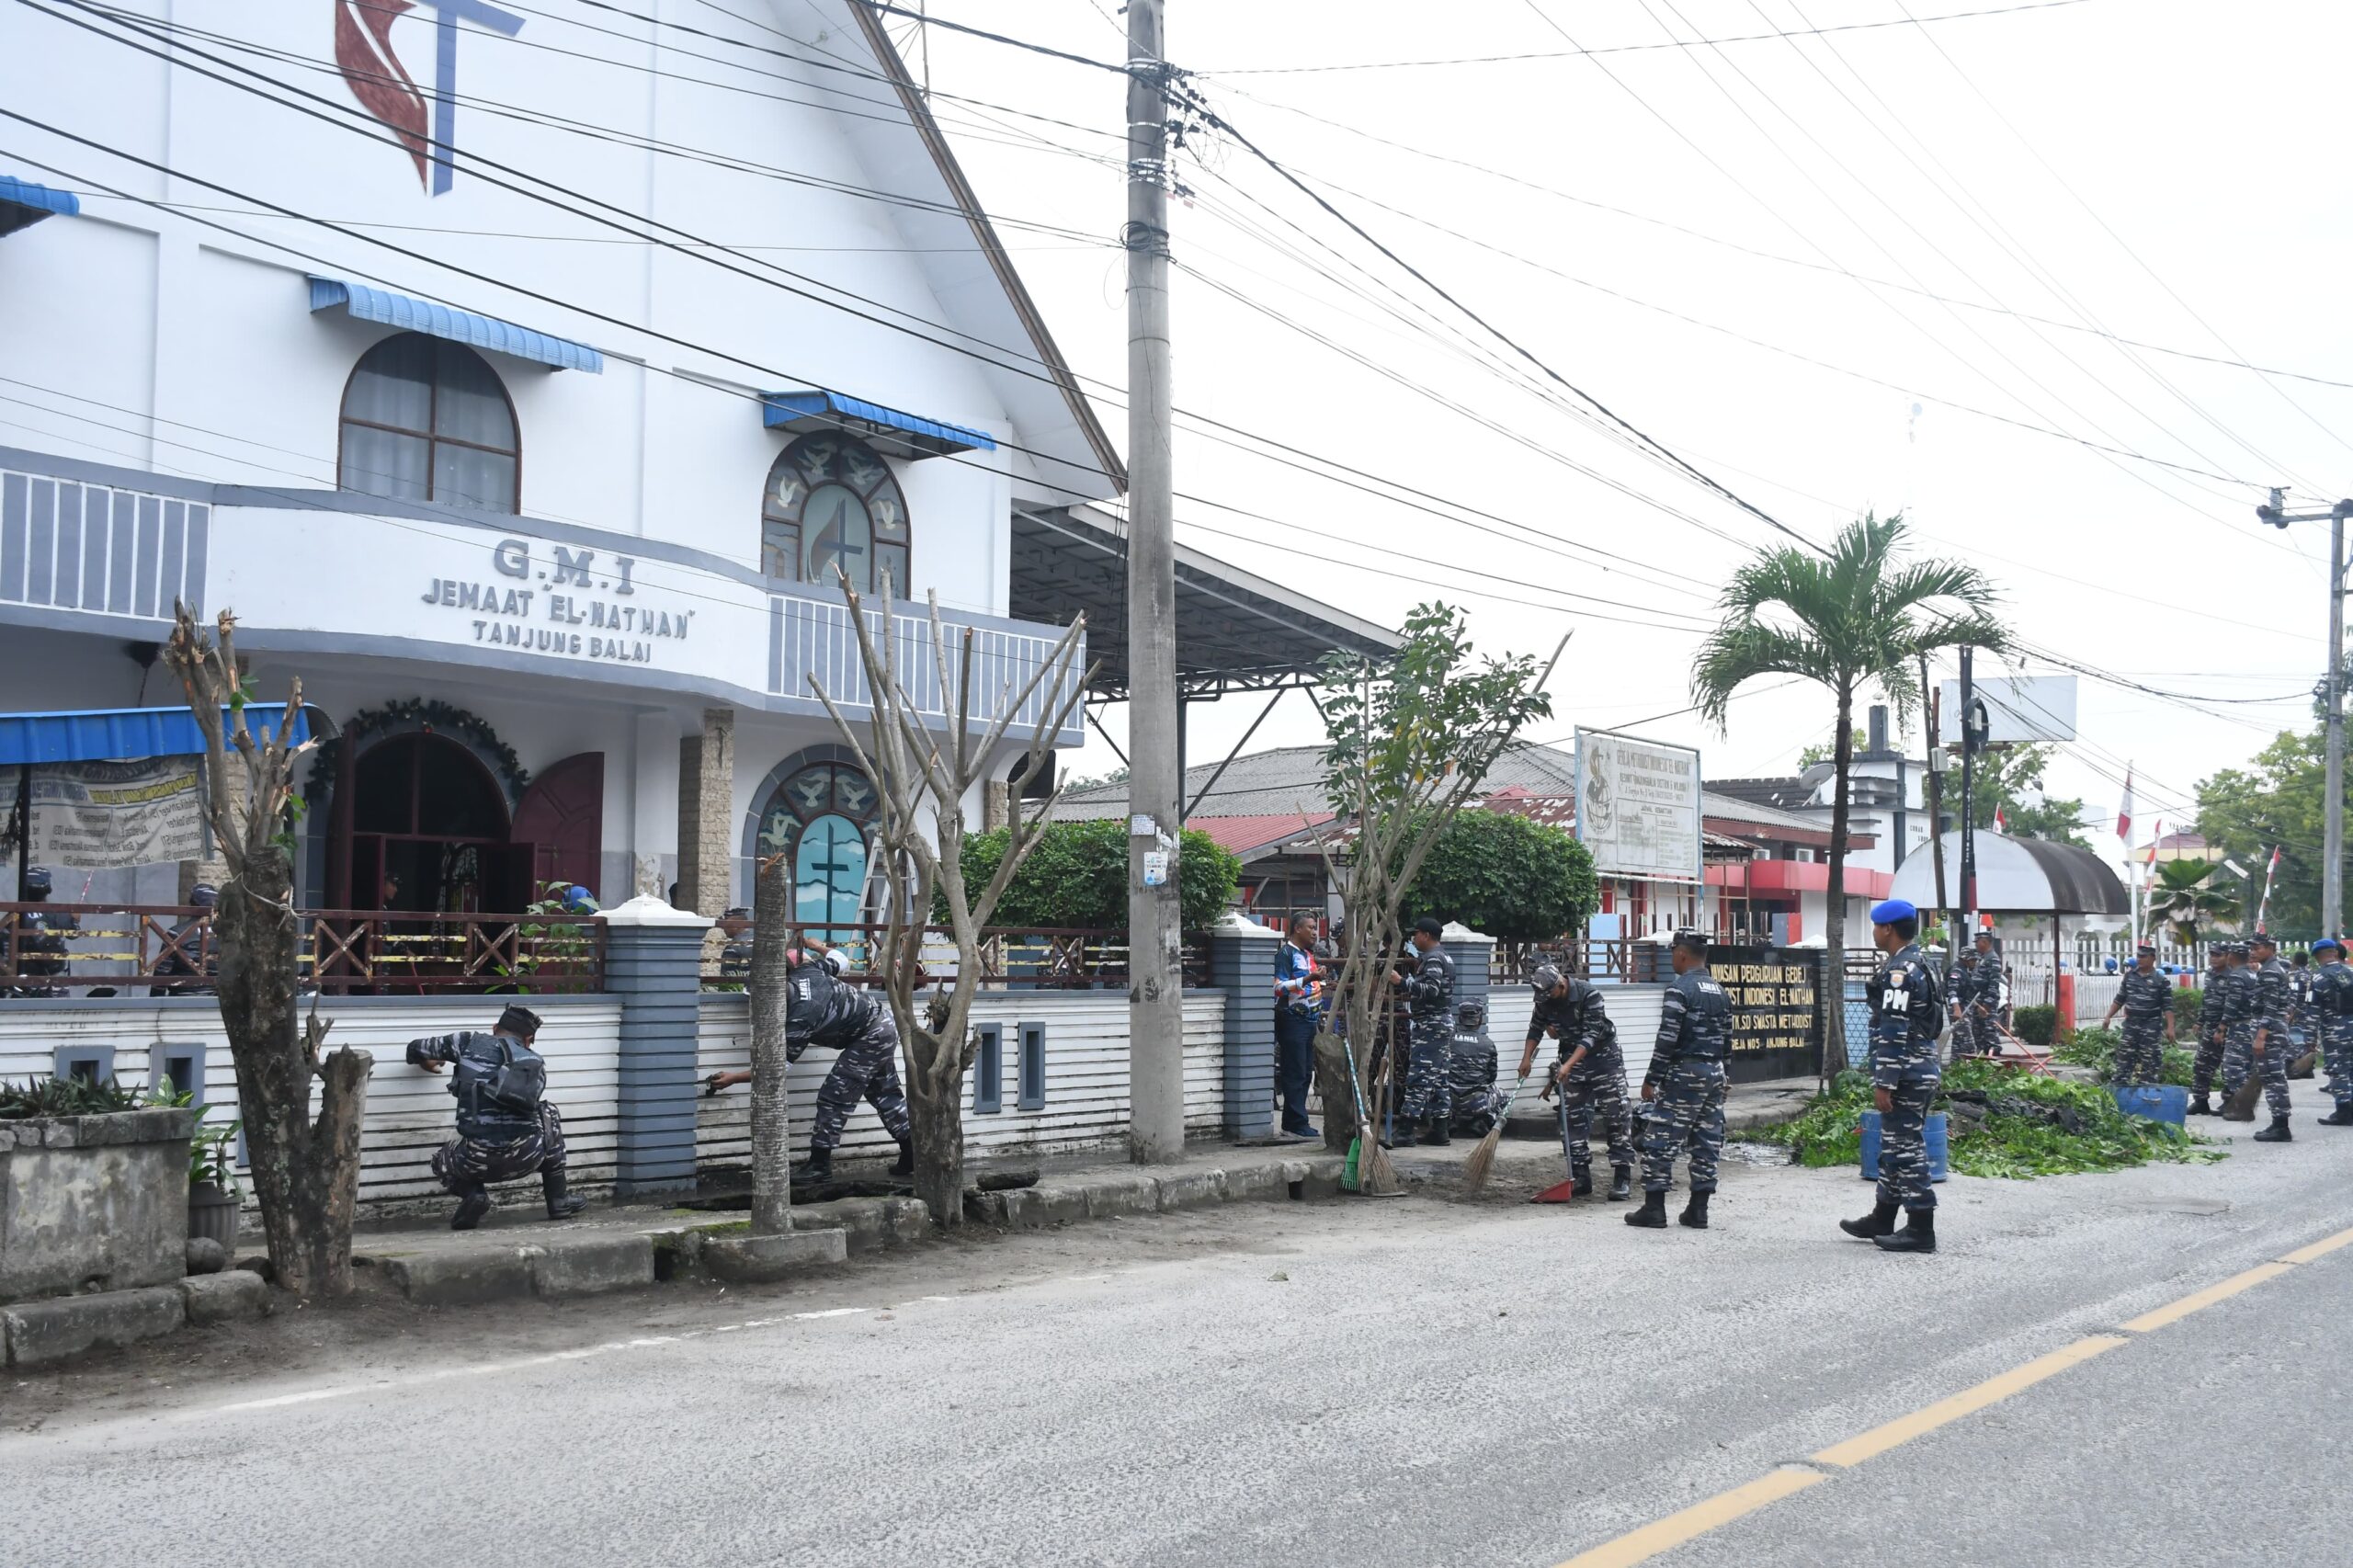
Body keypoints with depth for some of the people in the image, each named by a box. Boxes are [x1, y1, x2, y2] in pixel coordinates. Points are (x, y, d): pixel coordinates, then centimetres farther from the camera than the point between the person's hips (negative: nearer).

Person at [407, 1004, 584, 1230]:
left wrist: (425, 1062, 39)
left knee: (443, 1159, 34)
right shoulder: (536, 1062, 15)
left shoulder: (471, 1042, 10)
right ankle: (558, 1201, 31)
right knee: (549, 1115, 34)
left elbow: (416, 1049, 16)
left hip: (479, 1161, -1)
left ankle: (473, 1194, 2)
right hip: (527, 1158, 1)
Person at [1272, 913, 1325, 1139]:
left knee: (1306, 1073, 9)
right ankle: (1297, 1123, -7)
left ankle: (1293, 1121, 14)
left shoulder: (1308, 954, 19)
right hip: (1292, 1021, -9)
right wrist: (1309, 978, -26)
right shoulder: (1285, 953, -10)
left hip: (1309, 1019, 9)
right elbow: (1279, 987, -20)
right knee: (1295, 1073, -8)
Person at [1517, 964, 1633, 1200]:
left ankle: (1622, 1180, -6)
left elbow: (1591, 1035, -28)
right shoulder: (1545, 999, -7)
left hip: (1604, 1058, -5)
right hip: (1571, 1060, 5)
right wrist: (1527, 1058, -2)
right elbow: (1536, 1028, 10)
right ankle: (1581, 1179, 6)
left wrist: (1568, 1065, -34)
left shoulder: (1589, 995, -26)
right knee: (1572, 1119, 2)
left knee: (1616, 1118, -8)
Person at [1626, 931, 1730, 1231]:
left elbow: (1667, 1039, -16)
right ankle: (1698, 1211, 12)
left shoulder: (1680, 989, -13)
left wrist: (1651, 1079, -11)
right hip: (1715, 1073, 8)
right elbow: (1727, 1040, 16)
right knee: (1707, 1143, 9)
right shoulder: (1721, 992, 13)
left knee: (1660, 1140, -3)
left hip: (1684, 1072, -8)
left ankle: (1653, 1209, -2)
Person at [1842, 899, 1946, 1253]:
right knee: (1895, 1145, 18)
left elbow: (1893, 1032, -21)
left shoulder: (1900, 971, -17)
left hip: (1907, 1073, -11)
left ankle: (1921, 1230, 0)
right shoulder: (1916, 965, 16)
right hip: (1921, 1068, 11)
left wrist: (1884, 1083, -20)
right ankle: (1882, 1219, 28)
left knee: (1905, 1147, -5)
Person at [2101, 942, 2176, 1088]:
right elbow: (2119, 999, 14)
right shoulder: (2129, 975, 8)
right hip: (2130, 1024, 4)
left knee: (2149, 1061, -1)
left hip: (2150, 1026, -4)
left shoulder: (2162, 981, -5)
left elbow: (2167, 1007, -7)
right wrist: (2108, 1017, 8)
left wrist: (2170, 1028, -15)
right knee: (2124, 1058, 4)